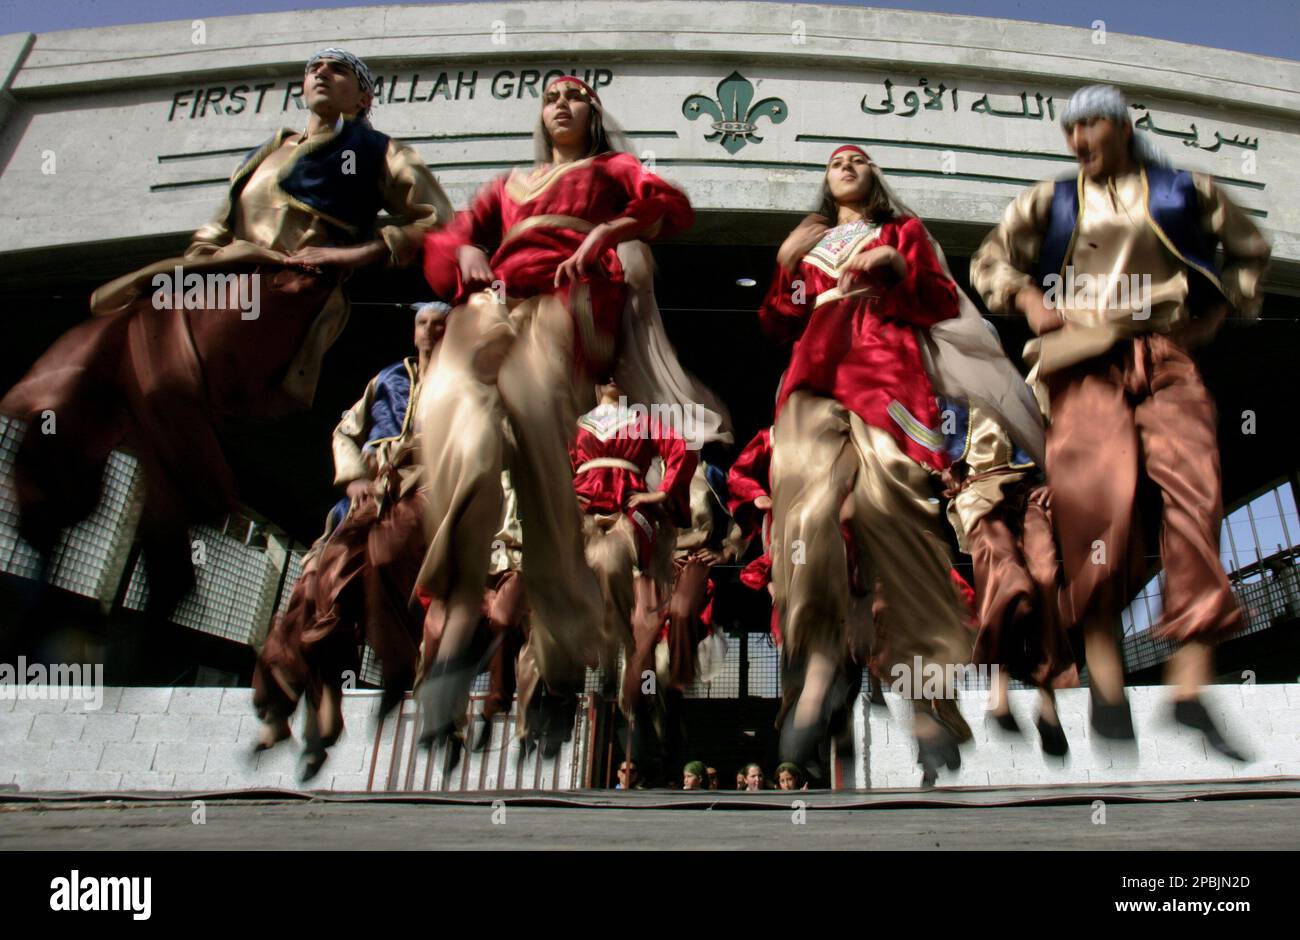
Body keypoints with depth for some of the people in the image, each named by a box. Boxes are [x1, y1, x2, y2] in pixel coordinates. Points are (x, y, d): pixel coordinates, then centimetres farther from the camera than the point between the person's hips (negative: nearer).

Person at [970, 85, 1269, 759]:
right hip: (1085, 361, -1)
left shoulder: (1184, 192, 18)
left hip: (1166, 357, 2)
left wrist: (1224, 306, 13)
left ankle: (1190, 689, -6)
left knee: (1193, 499, -11)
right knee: (1097, 501, -17)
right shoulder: (1051, 201, 17)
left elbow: (1249, 250, 28)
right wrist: (1026, 298, 3)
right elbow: (988, 260, 20)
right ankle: (1105, 678, -9)